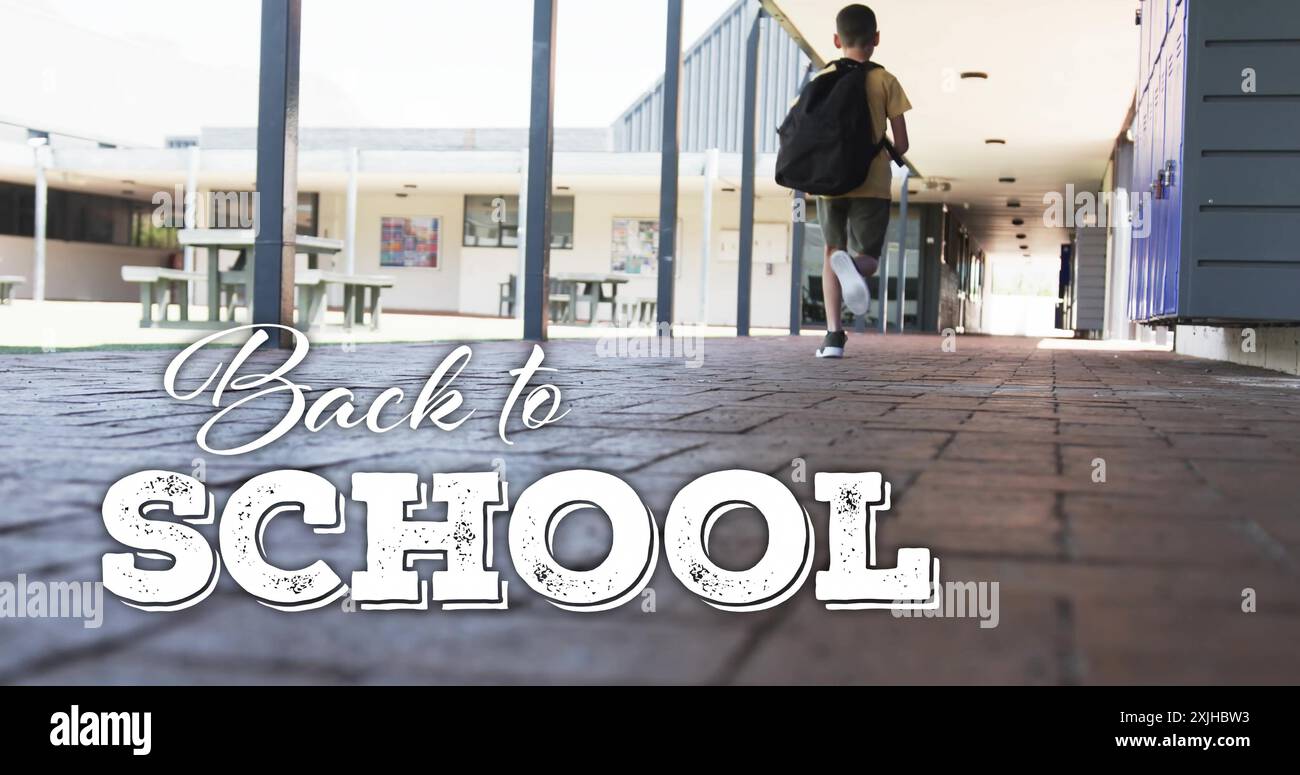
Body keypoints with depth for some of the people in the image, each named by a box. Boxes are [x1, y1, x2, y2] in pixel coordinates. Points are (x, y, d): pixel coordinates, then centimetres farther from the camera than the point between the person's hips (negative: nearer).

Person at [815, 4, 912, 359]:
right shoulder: (885, 81, 1)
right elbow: (901, 143, -1)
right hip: (871, 183, -2)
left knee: (833, 251, 16)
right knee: (868, 259, 7)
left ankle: (834, 334, 5)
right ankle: (852, 264, -33)